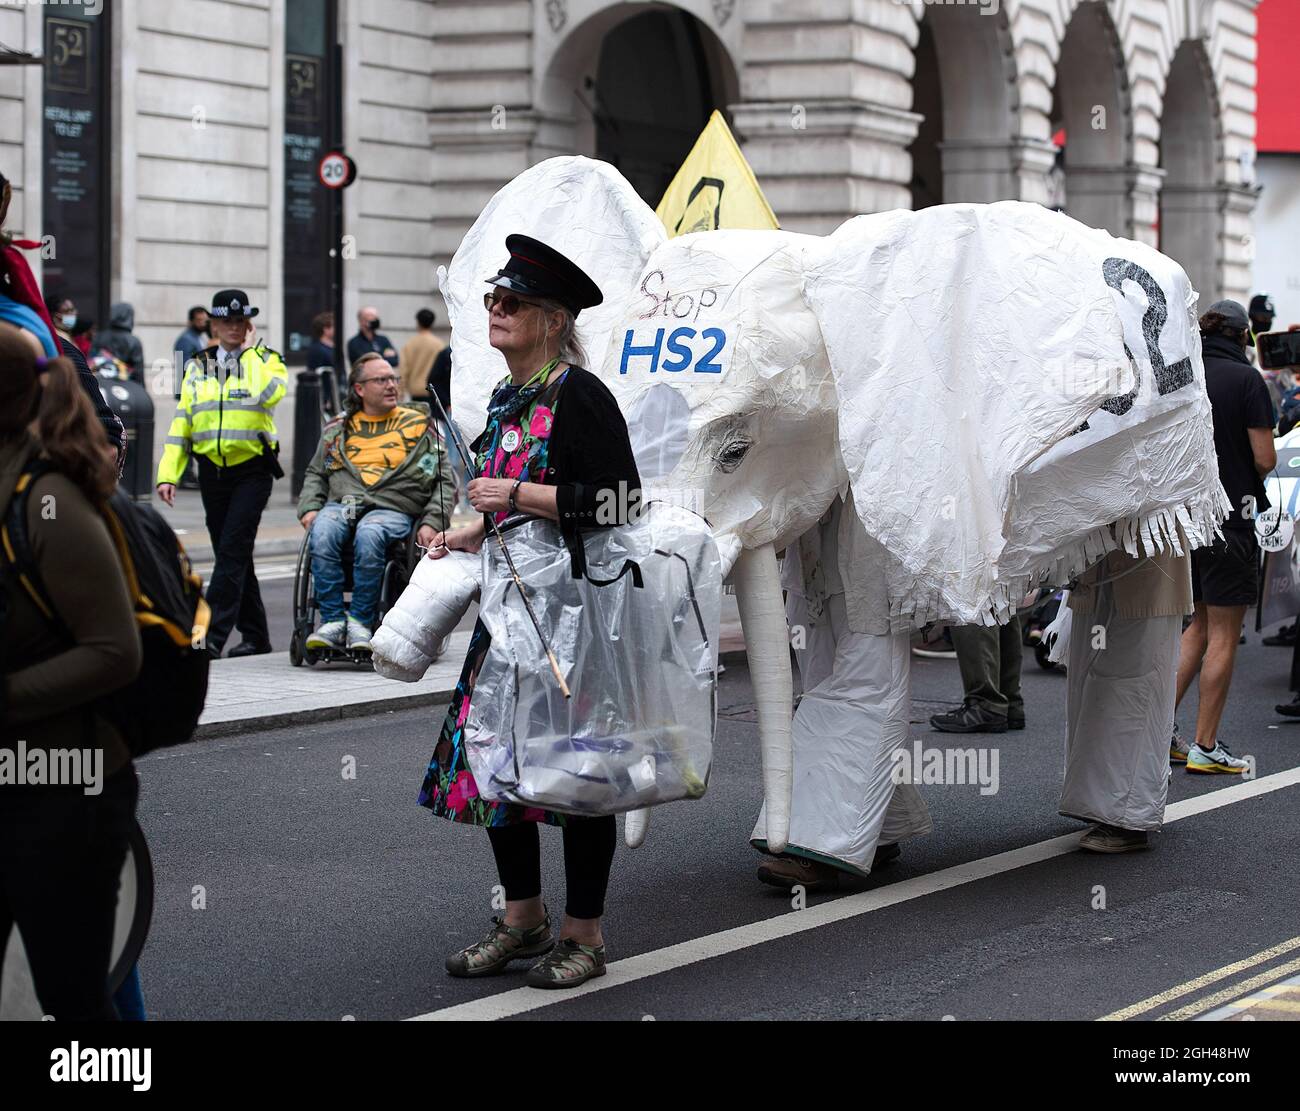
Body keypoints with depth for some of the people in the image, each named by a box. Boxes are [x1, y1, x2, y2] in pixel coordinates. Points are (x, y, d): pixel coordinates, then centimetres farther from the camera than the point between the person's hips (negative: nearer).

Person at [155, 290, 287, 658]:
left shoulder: (264, 359, 3)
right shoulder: (196, 368, 14)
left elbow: (268, 393, -20)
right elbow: (181, 423, 12)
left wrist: (251, 350, -9)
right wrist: (168, 475, 4)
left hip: (252, 471, -5)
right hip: (212, 471, 5)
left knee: (233, 550, -13)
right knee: (231, 554, 9)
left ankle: (212, 634, -17)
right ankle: (255, 636, 18)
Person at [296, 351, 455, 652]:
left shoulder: (420, 424, 16)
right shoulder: (338, 428, 24)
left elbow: (444, 481, 12)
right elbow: (315, 474, 26)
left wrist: (432, 522, -4)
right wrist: (309, 508, 5)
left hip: (393, 507, -2)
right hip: (341, 503, 2)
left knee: (369, 535, -39)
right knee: (322, 533, -34)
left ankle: (361, 622, -28)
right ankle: (332, 621, -31)